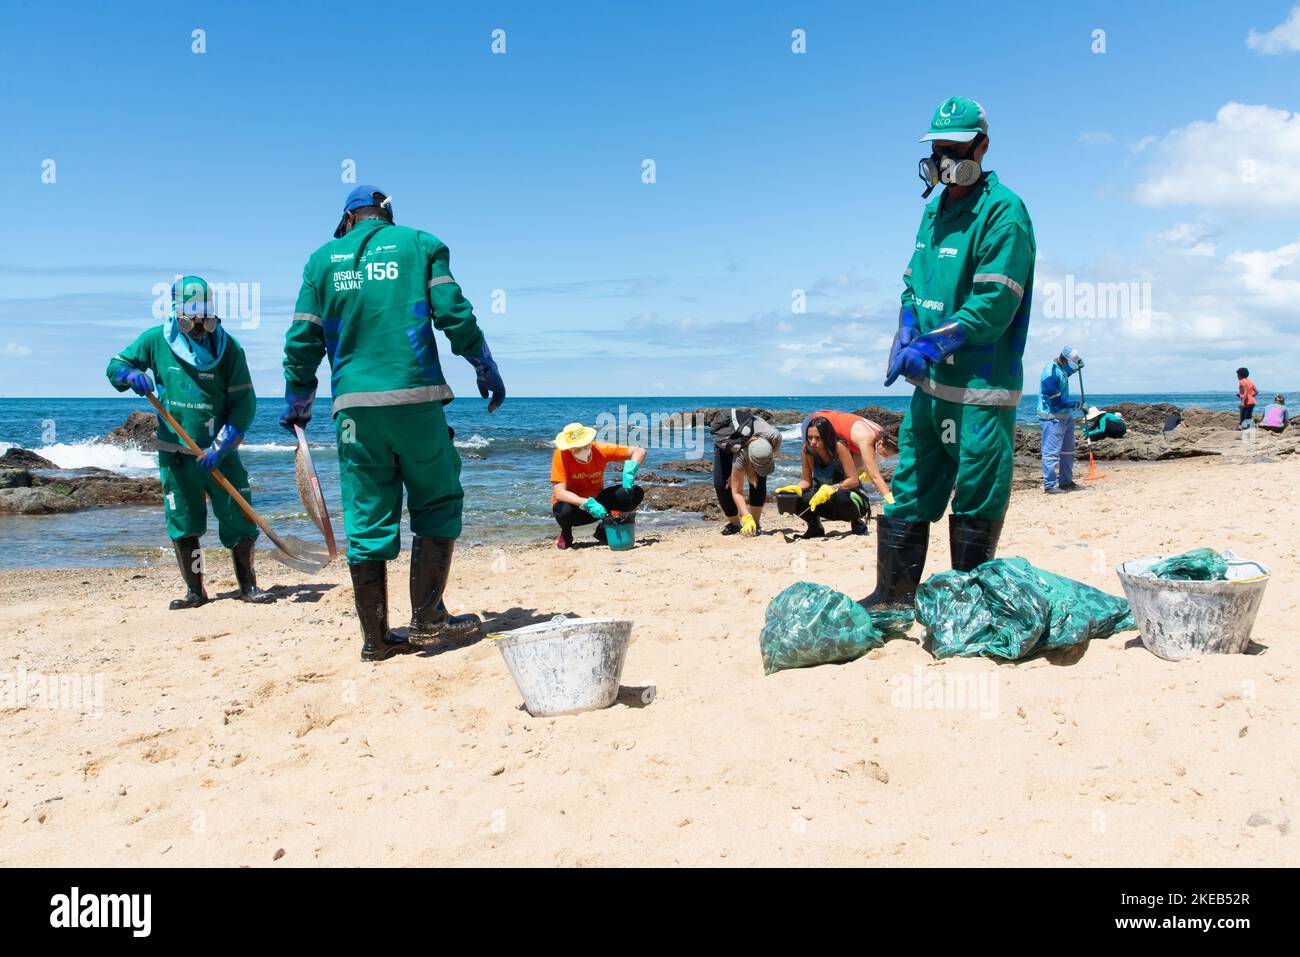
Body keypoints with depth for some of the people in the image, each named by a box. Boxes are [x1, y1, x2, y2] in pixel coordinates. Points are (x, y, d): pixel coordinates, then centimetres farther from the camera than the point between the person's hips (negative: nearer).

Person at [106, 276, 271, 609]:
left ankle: (247, 584, 11)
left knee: (238, 517, -3)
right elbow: (115, 365, 9)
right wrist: (132, 375, -16)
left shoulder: (228, 348, -5)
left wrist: (219, 447, -16)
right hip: (174, 452, 1)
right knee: (182, 523, 5)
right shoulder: (156, 340, 0)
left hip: (219, 452, -1)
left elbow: (244, 404, -8)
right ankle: (195, 590, 16)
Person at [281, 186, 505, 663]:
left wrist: (297, 405, 23)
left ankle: (375, 637, 11)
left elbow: (302, 341, 11)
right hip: (415, 398, -2)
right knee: (437, 503, 10)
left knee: (367, 519, 6)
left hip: (353, 406, 3)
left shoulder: (323, 259, 13)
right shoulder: (421, 244, 8)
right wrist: (487, 370, 12)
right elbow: (454, 315, -1)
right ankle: (427, 620, 7)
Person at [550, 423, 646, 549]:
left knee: (636, 493, -17)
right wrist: (588, 504, -43)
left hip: (597, 500, 3)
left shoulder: (601, 450, -17)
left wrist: (630, 470, -36)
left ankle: (604, 529, 6)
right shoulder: (561, 455, -24)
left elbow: (640, 451, -16)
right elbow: (559, 494, -31)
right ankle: (566, 533, 0)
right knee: (565, 511, -39)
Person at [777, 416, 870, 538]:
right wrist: (796, 488, -26)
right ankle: (815, 527, 9)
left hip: (851, 497, -4)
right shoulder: (807, 449, -12)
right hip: (828, 502, 4)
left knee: (840, 495, -39)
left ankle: (857, 524, -5)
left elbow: (854, 480, -24)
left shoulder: (838, 447, -24)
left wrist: (830, 489, -36)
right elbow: (806, 481, -4)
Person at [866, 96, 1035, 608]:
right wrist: (906, 340, 2)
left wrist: (933, 345, -18)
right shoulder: (935, 209, 16)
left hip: (981, 384, -8)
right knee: (909, 487, 12)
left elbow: (995, 304, -18)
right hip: (931, 380, 8)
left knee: (976, 499, 1)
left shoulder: (1002, 211, -10)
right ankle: (894, 592, 22)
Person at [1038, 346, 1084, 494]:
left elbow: (1067, 374, 33)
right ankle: (1049, 485, -5)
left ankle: (1065, 481, 25)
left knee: (1068, 451, 16)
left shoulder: (1061, 368, 7)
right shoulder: (1051, 374, -22)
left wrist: (1079, 365, 14)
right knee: (1052, 452, -8)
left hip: (1066, 416, 10)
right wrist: (1077, 404, -14)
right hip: (1052, 418, -10)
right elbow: (1057, 401, -23)